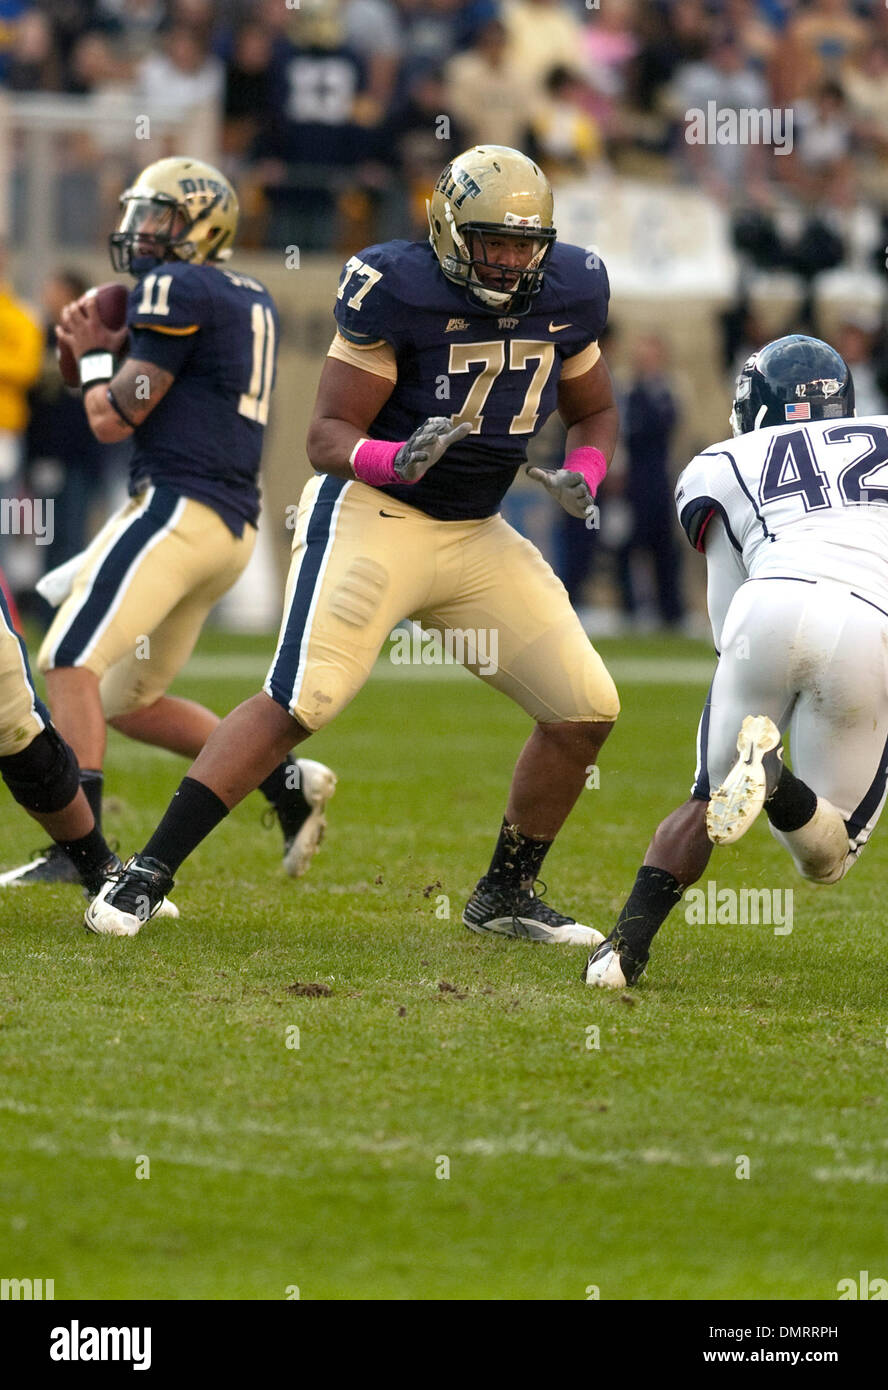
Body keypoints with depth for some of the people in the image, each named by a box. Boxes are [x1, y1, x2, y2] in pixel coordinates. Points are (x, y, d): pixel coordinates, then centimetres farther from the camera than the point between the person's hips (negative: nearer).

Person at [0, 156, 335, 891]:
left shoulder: (176, 289, -8)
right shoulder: (253, 302, 20)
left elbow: (114, 419, -9)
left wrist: (94, 354, 9)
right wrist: (104, 347, 13)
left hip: (178, 503, -10)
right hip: (233, 523, 10)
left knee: (72, 661, -17)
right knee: (127, 702, 17)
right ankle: (288, 780, 14)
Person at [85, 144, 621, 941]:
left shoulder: (567, 295, 0)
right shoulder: (400, 291, -17)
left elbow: (595, 415, 17)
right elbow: (329, 437, -15)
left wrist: (581, 477, -5)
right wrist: (397, 460, -35)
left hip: (476, 537, 6)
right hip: (373, 517, -6)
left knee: (587, 711, 2)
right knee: (298, 702, -20)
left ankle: (506, 897, 19)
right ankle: (148, 873, -14)